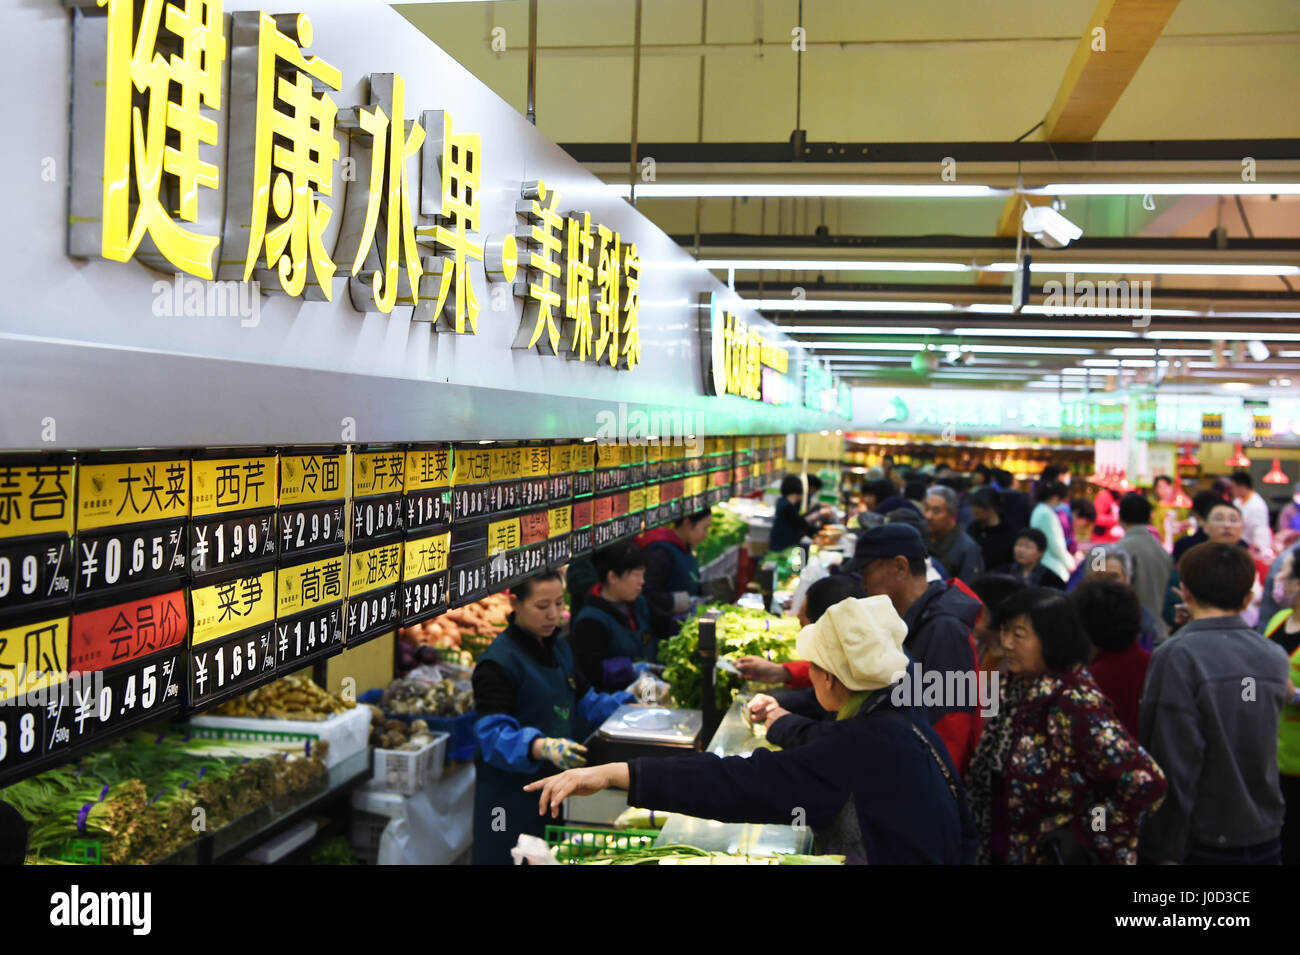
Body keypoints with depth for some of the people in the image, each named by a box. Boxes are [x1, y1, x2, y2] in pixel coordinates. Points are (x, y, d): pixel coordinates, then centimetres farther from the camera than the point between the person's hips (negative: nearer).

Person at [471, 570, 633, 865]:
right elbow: (494, 735, -23)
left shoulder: (559, 648, 12)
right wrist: (543, 747, -39)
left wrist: (628, 702, 6)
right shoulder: (498, 661, -15)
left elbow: (583, 702, 21)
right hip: (512, 794, -7)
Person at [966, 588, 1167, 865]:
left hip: (1052, 854, -6)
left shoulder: (1073, 702, -21)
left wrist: (1084, 835, -17)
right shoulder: (1012, 689, 1)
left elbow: (1145, 781, -26)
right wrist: (983, 845, 3)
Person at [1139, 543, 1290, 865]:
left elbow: (1174, 763, -19)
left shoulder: (1177, 657, -17)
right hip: (1267, 839, 5)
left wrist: (1163, 849, -12)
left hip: (1204, 843, -5)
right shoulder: (1275, 657, 0)